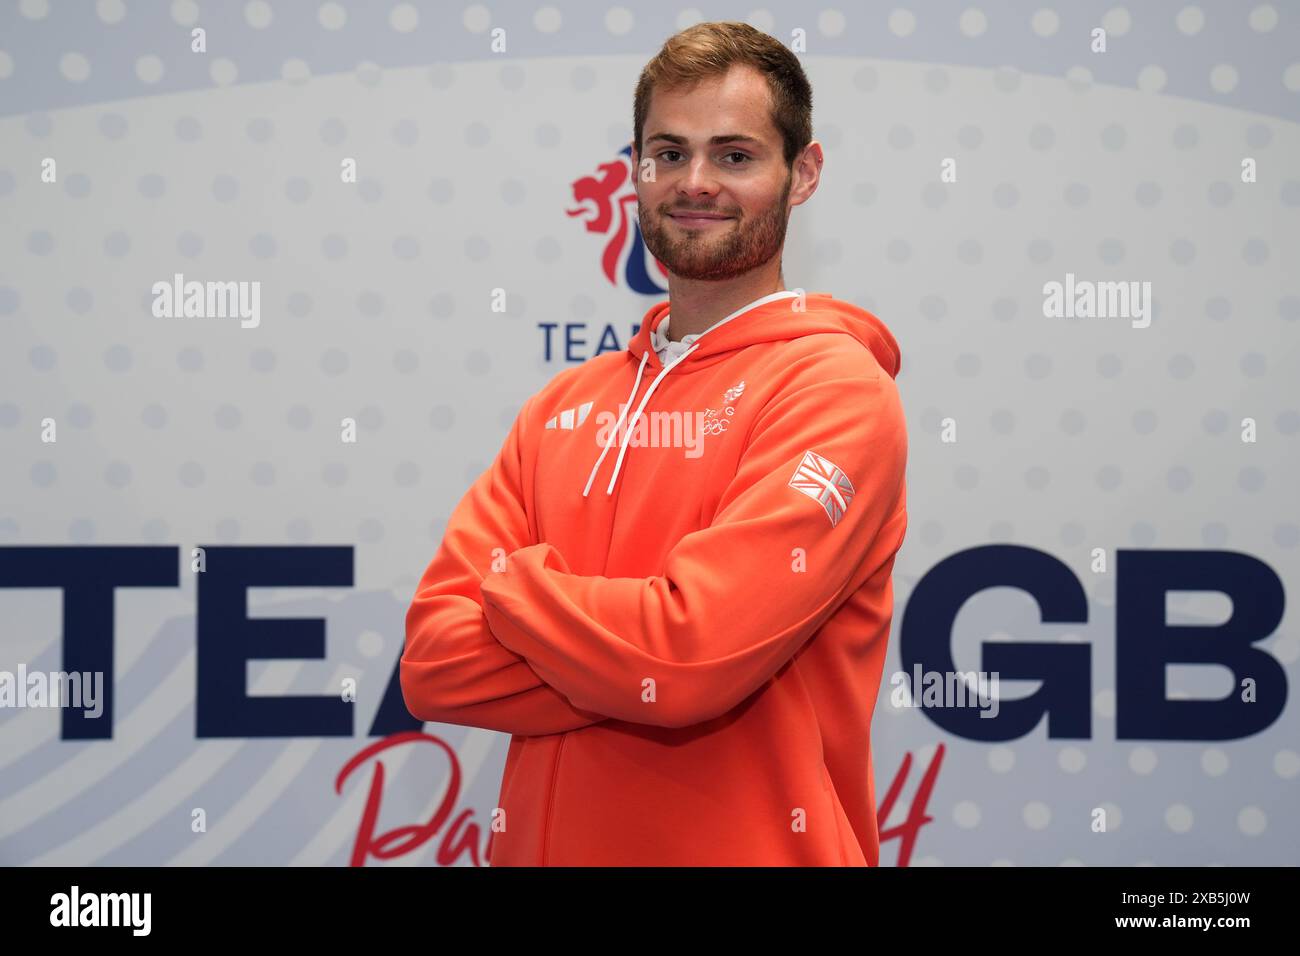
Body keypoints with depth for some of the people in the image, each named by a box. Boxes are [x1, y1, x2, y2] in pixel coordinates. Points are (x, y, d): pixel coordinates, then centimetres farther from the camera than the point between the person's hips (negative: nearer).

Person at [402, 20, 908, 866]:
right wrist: (659, 672, -15)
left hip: (750, 843, -5)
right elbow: (435, 663, -3)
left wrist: (512, 583, -6)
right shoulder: (564, 407, 7)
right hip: (548, 842, 5)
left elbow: (686, 656, -22)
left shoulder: (835, 390, -11)